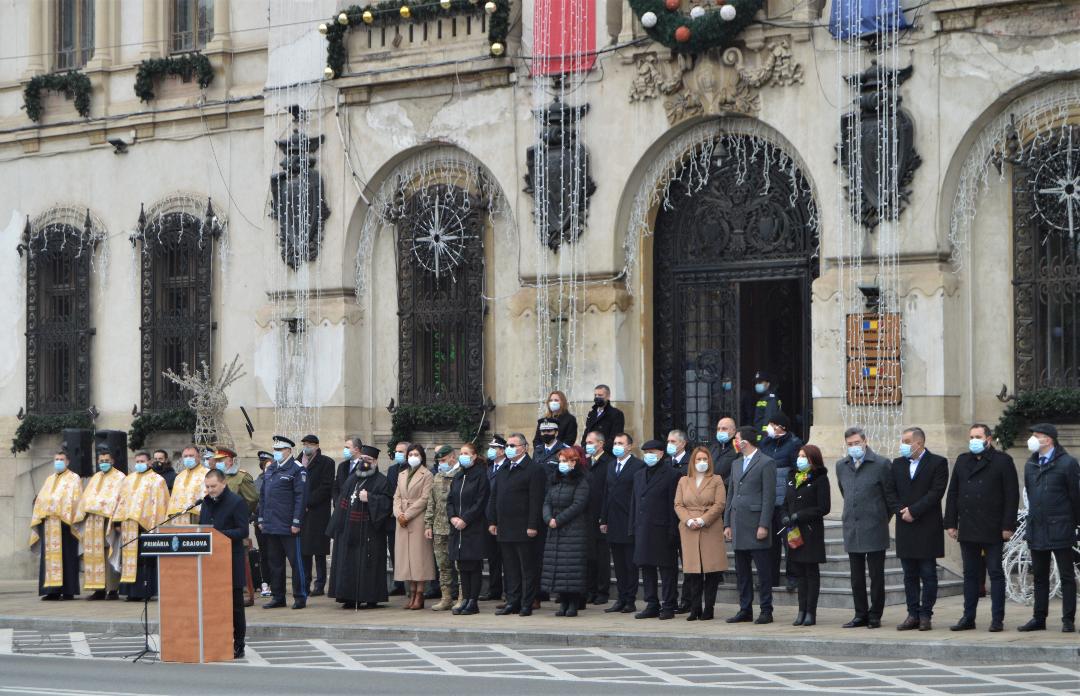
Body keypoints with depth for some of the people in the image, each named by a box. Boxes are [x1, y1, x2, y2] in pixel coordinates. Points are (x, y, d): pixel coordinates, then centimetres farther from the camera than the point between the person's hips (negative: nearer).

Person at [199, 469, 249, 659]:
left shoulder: (237, 502, -8)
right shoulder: (207, 503, 14)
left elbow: (243, 531, -14)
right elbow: (201, 527, 23)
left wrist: (220, 534, -23)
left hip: (232, 561, -6)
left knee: (235, 606, 1)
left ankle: (238, 646, 7)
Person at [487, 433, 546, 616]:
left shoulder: (534, 470, -8)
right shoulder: (503, 469, 15)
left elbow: (536, 501, -13)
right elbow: (493, 496, 17)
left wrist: (532, 526, -18)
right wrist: (492, 521, 10)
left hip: (523, 530, -7)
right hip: (505, 529, 7)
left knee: (527, 568, -1)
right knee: (510, 569, 11)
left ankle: (527, 605, 3)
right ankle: (512, 602, 16)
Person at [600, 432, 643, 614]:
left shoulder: (638, 466, -6)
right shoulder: (611, 467, 16)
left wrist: (636, 522, -13)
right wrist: (604, 520, 13)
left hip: (629, 524, -7)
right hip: (614, 524, 7)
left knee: (631, 564, -2)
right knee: (619, 564, 9)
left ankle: (630, 600, 2)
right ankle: (621, 599, 13)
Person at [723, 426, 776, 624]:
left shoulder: (766, 464, -6)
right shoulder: (736, 464, 18)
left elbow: (769, 496, -10)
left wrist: (764, 525, -16)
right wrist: (727, 523, 13)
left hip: (756, 525, -8)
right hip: (738, 526, 8)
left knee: (763, 571, -2)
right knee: (741, 571, 9)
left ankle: (766, 611, 2)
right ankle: (745, 610, 15)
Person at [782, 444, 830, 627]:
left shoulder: (819, 479, -6)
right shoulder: (793, 477, 13)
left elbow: (824, 508, -11)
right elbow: (786, 503, 18)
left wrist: (800, 516, -15)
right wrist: (785, 518, -3)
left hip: (811, 532, -6)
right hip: (794, 531, 6)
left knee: (811, 572, -1)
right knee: (799, 572, 7)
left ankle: (810, 613, 0)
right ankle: (802, 610, 11)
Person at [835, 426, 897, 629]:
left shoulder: (881, 464, -6)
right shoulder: (841, 466, 10)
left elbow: (890, 495, 1)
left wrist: (884, 518, 6)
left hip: (874, 529, -5)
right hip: (851, 529, 5)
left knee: (876, 576, 0)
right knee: (856, 577, 8)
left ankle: (875, 616, 6)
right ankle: (861, 615, 15)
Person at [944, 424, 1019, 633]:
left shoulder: (1002, 461, -1)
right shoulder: (962, 461, 14)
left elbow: (1012, 495, -6)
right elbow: (952, 494, 14)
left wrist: (1008, 526, -11)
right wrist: (951, 523, 6)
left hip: (993, 530, -5)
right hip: (968, 529, 5)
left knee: (995, 574, -1)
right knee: (970, 575, 8)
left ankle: (997, 619, 1)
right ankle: (968, 618, 12)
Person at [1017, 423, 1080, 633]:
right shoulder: (1030, 464, 12)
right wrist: (1034, 516, 16)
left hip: (1060, 529, -6)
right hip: (1036, 529, 6)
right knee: (1039, 576, 11)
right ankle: (1039, 618, 16)